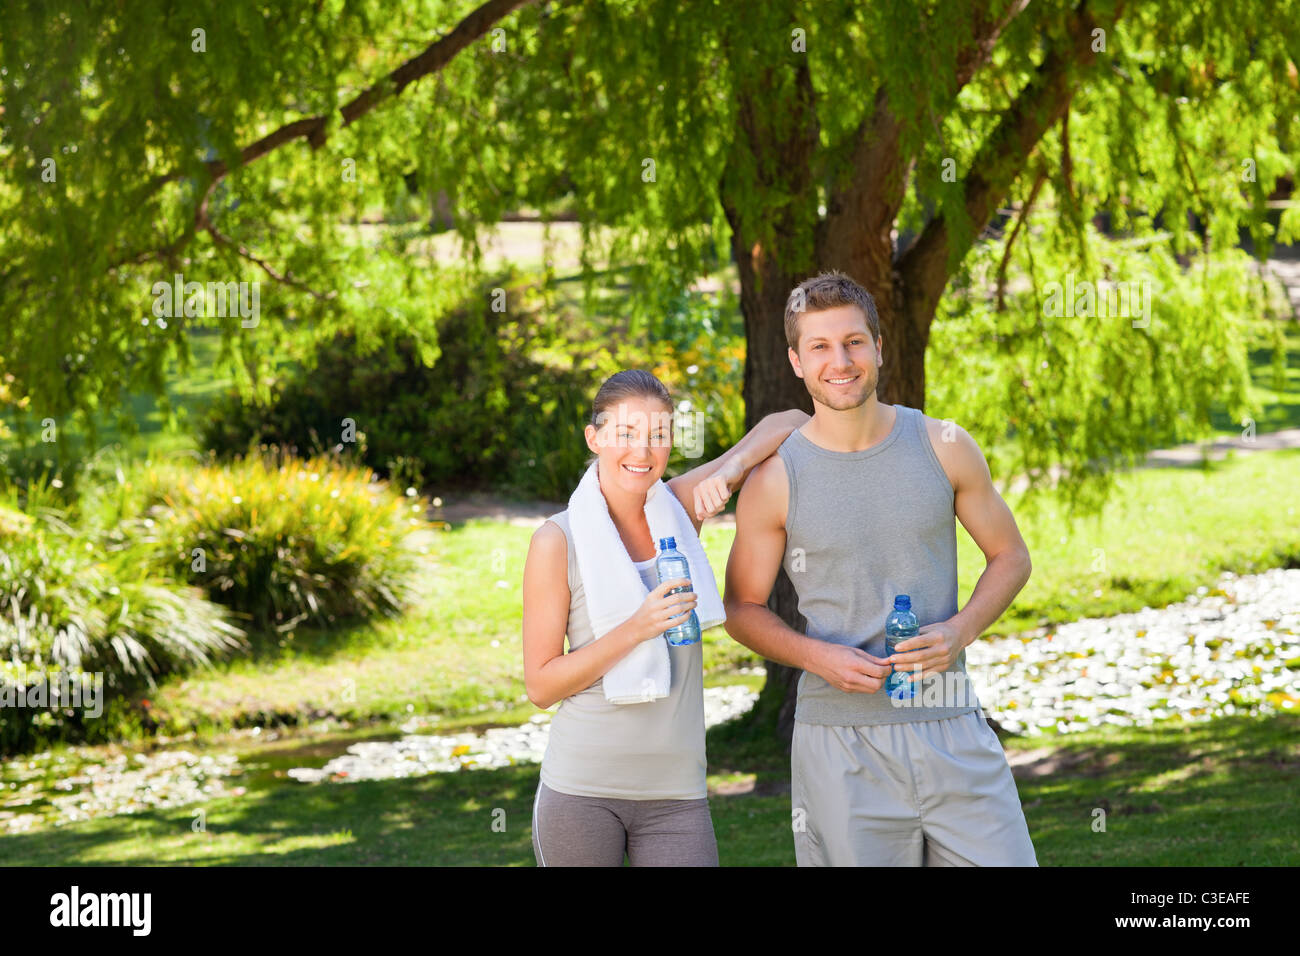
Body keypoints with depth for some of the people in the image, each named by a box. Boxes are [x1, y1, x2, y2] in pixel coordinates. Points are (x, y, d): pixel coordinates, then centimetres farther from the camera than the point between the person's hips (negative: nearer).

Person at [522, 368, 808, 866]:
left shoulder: (681, 508, 3)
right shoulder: (558, 540, -6)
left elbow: (789, 423, 8)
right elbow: (540, 685, -6)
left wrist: (731, 470, -12)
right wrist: (636, 629, -18)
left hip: (675, 793, 2)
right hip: (580, 789, -2)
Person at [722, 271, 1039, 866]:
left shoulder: (943, 448, 3)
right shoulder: (775, 478, -2)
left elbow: (1010, 556, 12)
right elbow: (742, 607, 6)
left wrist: (962, 629, -7)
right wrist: (816, 655, -12)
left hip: (951, 728, 2)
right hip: (839, 742, -2)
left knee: (1002, 857, -3)